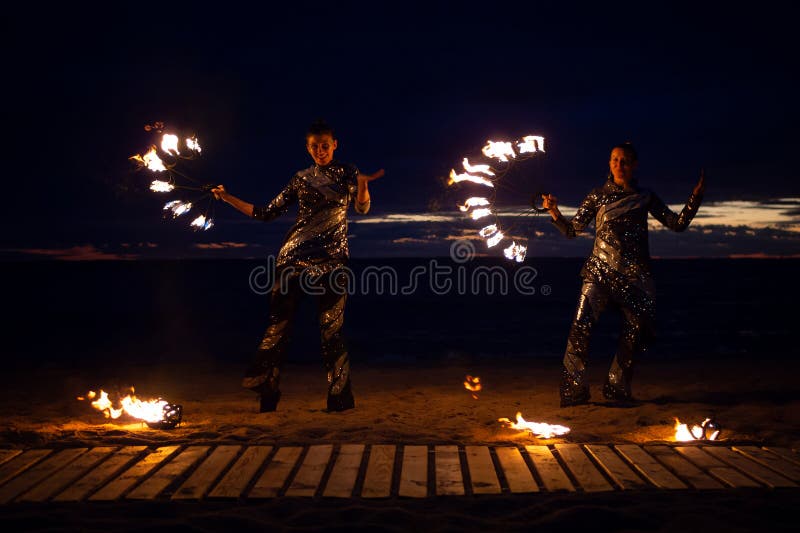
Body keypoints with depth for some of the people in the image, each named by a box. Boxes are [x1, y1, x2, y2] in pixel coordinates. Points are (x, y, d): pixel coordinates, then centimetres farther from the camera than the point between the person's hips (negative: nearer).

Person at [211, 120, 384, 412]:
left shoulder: (346, 172, 11)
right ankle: (266, 397, 3)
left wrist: (362, 183, -24)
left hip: (330, 259, -2)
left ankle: (341, 399, 0)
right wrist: (229, 199, 13)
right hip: (294, 257, 2)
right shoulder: (301, 178, 16)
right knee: (278, 325, -3)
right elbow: (267, 213, 17)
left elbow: (362, 208, -4)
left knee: (331, 329, -7)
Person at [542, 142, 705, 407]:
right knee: (581, 325, -18)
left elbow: (677, 224, 8)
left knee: (635, 330, 1)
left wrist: (696, 196, -3)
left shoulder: (645, 197, 10)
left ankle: (617, 388, 18)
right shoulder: (598, 196, 7)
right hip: (601, 270, -2)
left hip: (635, 275, 2)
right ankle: (573, 390, -10)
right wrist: (555, 213, -10)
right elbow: (572, 230, 7)